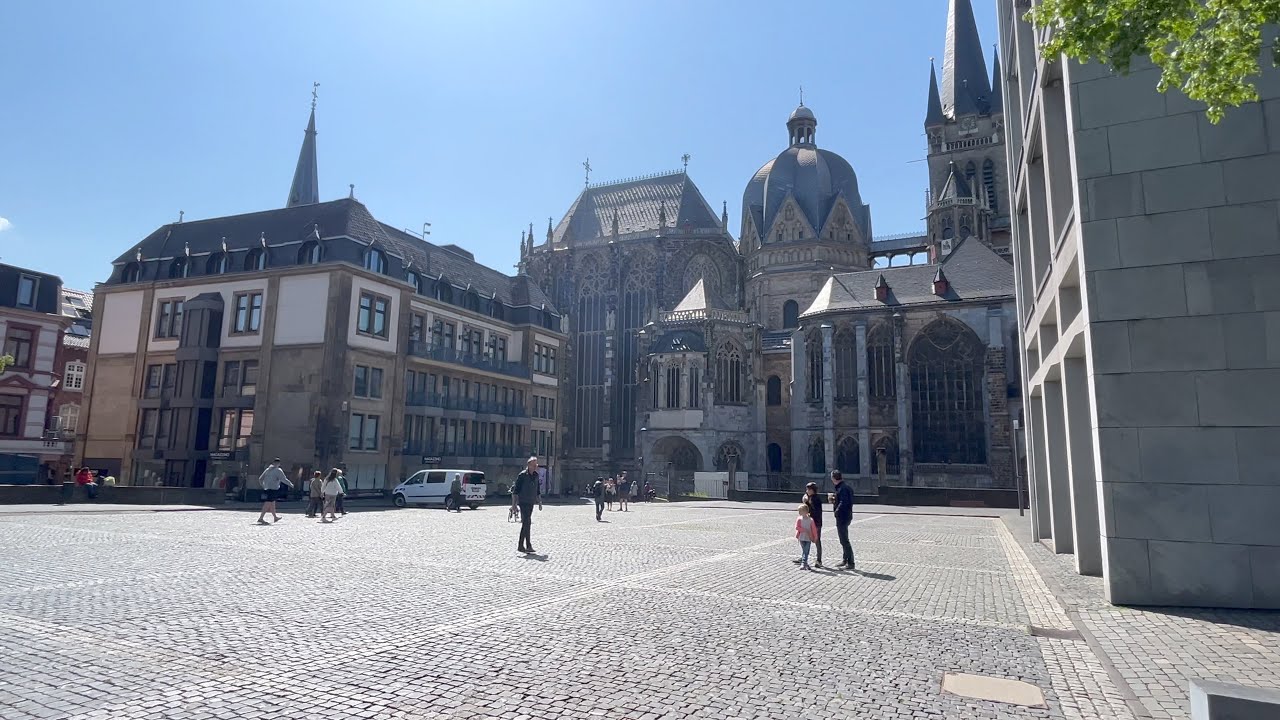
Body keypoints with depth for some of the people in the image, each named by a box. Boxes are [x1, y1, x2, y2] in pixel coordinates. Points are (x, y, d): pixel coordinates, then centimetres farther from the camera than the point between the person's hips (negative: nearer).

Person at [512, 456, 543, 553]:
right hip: (523, 502, -7)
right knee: (527, 523, -11)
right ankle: (528, 545, -10)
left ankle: (520, 545, 17)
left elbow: (538, 490, 20)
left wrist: (539, 502, 18)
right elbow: (515, 490, -8)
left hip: (531, 502, 7)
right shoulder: (522, 475, -9)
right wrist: (513, 503, -11)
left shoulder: (536, 475, 10)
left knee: (526, 523, 10)